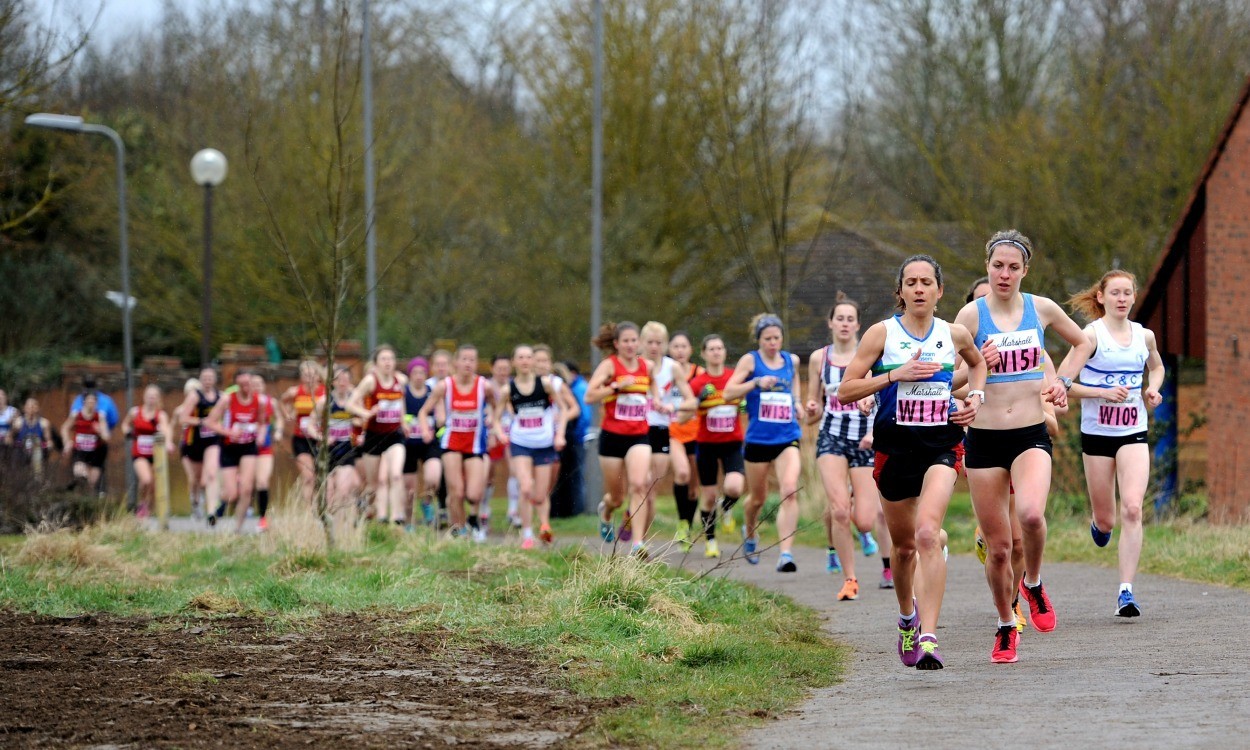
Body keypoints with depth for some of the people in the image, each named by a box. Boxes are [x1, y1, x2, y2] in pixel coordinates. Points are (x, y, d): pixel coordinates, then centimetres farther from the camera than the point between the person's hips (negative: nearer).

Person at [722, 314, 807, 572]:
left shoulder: (791, 360, 8)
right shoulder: (750, 360, -3)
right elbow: (728, 392, -10)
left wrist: (797, 401, 13)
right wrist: (757, 382, -23)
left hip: (787, 438, 2)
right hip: (758, 439, -1)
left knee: (790, 491, -20)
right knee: (758, 497, 14)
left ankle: (786, 554, -23)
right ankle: (750, 533, 48)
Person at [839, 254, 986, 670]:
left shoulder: (955, 335, 6)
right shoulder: (882, 333, -1)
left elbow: (978, 362, 30)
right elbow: (845, 391, -5)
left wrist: (976, 396, 11)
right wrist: (895, 375, -16)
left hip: (941, 444, -1)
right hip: (895, 444, 1)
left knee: (927, 532, -22)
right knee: (904, 544, 13)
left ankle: (928, 637, -26)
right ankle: (908, 617, 43)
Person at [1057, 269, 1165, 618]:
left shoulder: (1145, 336, 6)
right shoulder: (1092, 335, -8)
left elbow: (1157, 367, 28)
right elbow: (1062, 383, -13)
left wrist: (1153, 390, 7)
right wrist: (1103, 392, -22)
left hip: (1133, 434, 2)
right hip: (1097, 433, -2)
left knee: (1132, 509, -16)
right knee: (1105, 520, 8)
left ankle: (1126, 591, -15)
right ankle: (1099, 524, 48)